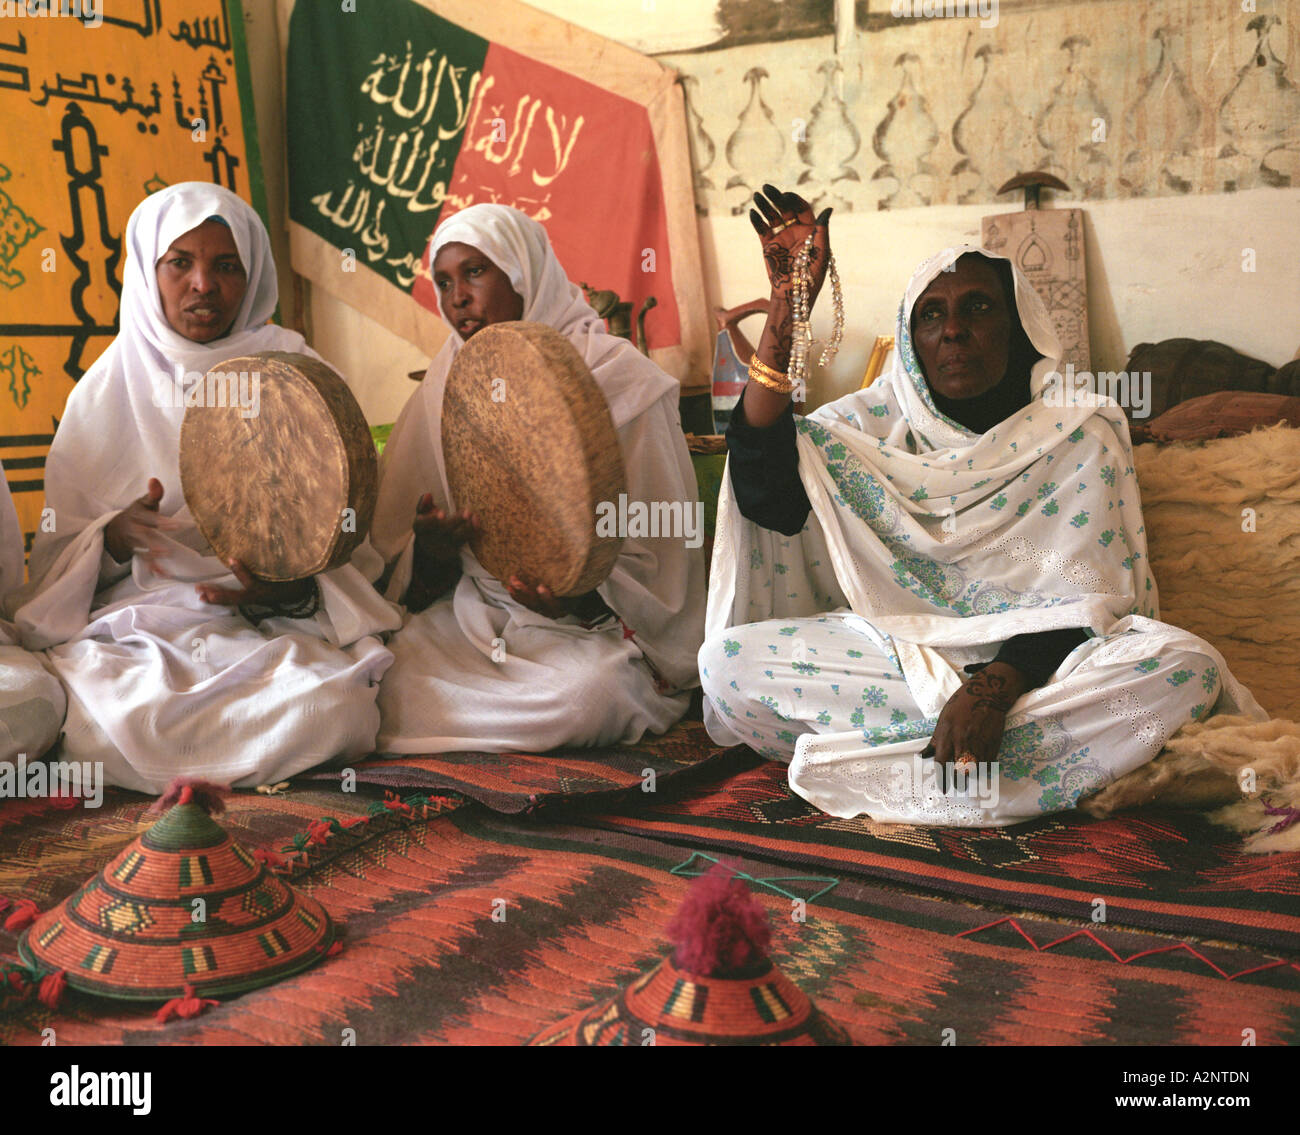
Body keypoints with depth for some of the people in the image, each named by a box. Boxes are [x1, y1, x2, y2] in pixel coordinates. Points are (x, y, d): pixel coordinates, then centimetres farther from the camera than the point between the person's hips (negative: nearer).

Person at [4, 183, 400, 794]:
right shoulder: (107, 390, 9)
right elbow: (57, 556, 9)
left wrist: (298, 588, -16)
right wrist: (112, 539, -15)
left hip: (279, 629, 1)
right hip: (132, 624, 0)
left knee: (332, 706, -32)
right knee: (131, 720, -34)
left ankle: (197, 783, -4)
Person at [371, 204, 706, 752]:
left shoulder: (619, 377, -2)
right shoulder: (446, 384, 11)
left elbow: (657, 554, -4)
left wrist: (583, 595, -23)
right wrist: (430, 552, -14)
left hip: (594, 624, -2)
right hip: (469, 613, 2)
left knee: (587, 694, -34)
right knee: (391, 681, -28)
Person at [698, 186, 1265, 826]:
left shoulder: (1081, 433, 0)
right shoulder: (875, 425, 4)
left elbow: (1080, 595, -7)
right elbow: (765, 495, -13)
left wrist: (994, 688, -27)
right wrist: (786, 310, -15)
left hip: (1030, 660, -1)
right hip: (892, 649, 1)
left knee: (1184, 666, -30)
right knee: (729, 659, -24)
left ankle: (868, 772, -29)